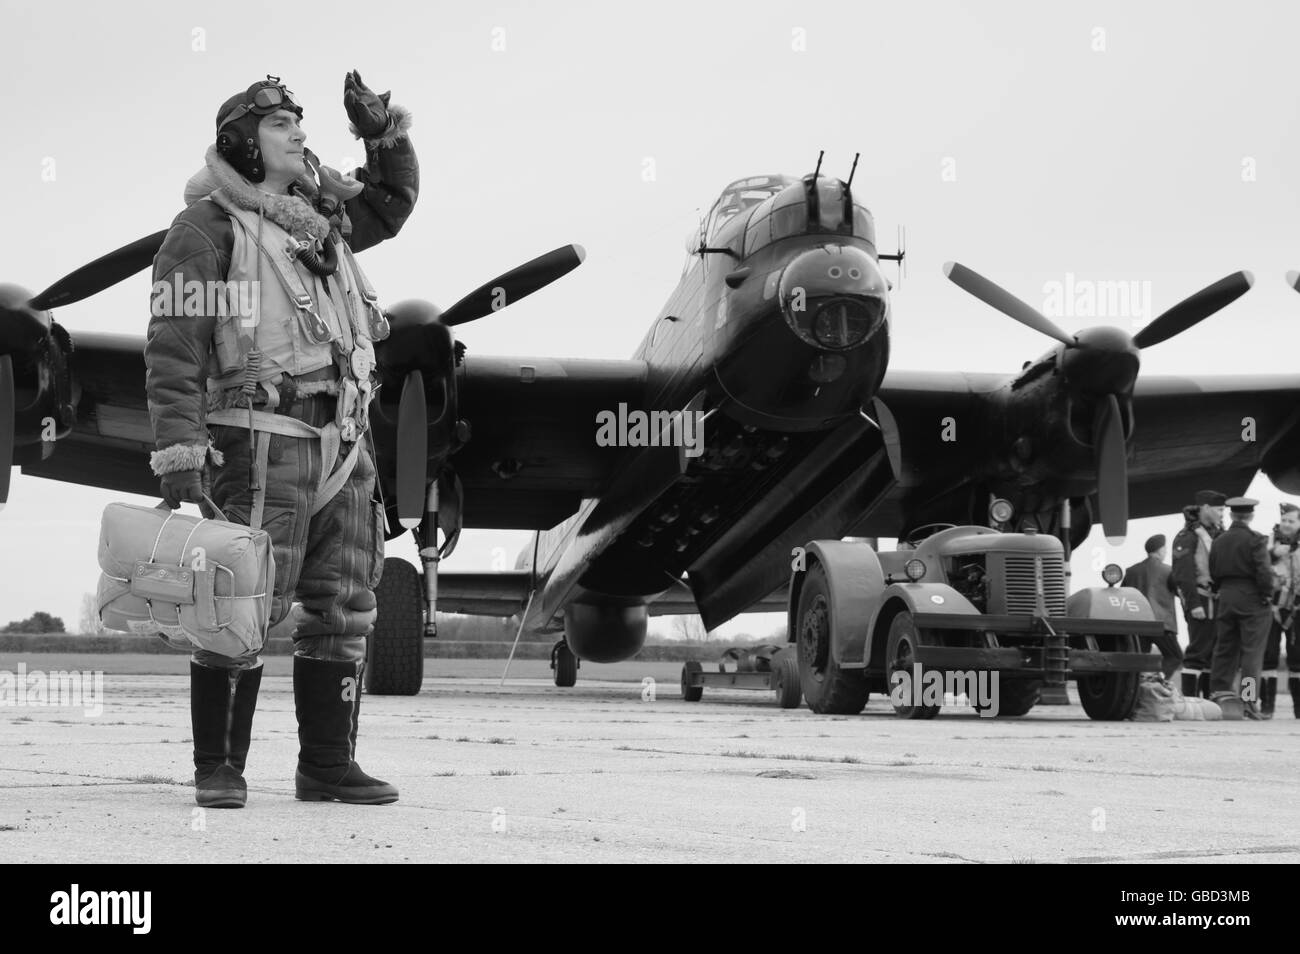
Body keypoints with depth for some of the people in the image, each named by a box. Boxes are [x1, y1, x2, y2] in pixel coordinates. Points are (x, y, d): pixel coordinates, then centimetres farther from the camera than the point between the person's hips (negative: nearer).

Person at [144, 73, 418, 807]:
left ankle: (328, 765, 16)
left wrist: (386, 135, 19)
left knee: (343, 613, 8)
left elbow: (392, 201, 37)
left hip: (345, 448, 7)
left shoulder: (322, 216, 17)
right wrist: (179, 453, -18)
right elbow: (175, 348, -11)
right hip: (264, 447, -7)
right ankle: (219, 767, 2)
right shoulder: (208, 228, -5)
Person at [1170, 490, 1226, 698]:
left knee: (1214, 653, 10)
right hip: (1201, 601, -8)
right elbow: (1183, 575, -15)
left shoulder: (1218, 535, 19)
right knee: (1198, 651, -9)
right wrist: (1194, 604, -19)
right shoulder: (1188, 536, -7)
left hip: (1217, 601, 8)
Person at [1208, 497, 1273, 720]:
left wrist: (1221, 590, 16)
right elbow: (1264, 571, -18)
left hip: (1225, 598, 5)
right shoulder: (1256, 540, -11)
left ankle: (1220, 695, 14)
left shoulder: (1219, 541, 8)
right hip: (1252, 599, -5)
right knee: (1252, 651, -3)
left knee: (1224, 649, 13)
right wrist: (1267, 594, -6)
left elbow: (1212, 571, 10)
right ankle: (1249, 703, -6)